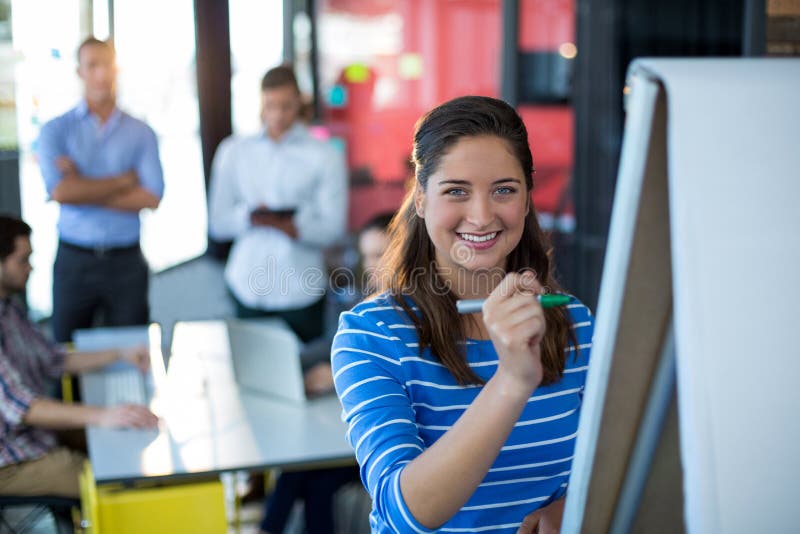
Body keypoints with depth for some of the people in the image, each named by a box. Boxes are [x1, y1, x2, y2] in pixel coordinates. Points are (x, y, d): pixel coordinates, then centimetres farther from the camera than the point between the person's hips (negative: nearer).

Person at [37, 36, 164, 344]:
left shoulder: (141, 133, 3)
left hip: (126, 261, 1)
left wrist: (85, 189, -11)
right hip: (73, 261, 0)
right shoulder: (56, 130, 1)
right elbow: (60, 192, -14)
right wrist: (123, 180, -8)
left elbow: (151, 198, -9)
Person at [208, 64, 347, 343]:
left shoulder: (324, 156, 3)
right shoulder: (233, 151, 11)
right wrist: (251, 216, -15)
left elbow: (332, 228, -6)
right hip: (247, 287, 2)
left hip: (300, 291, -2)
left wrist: (281, 223, -21)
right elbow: (217, 223, 7)